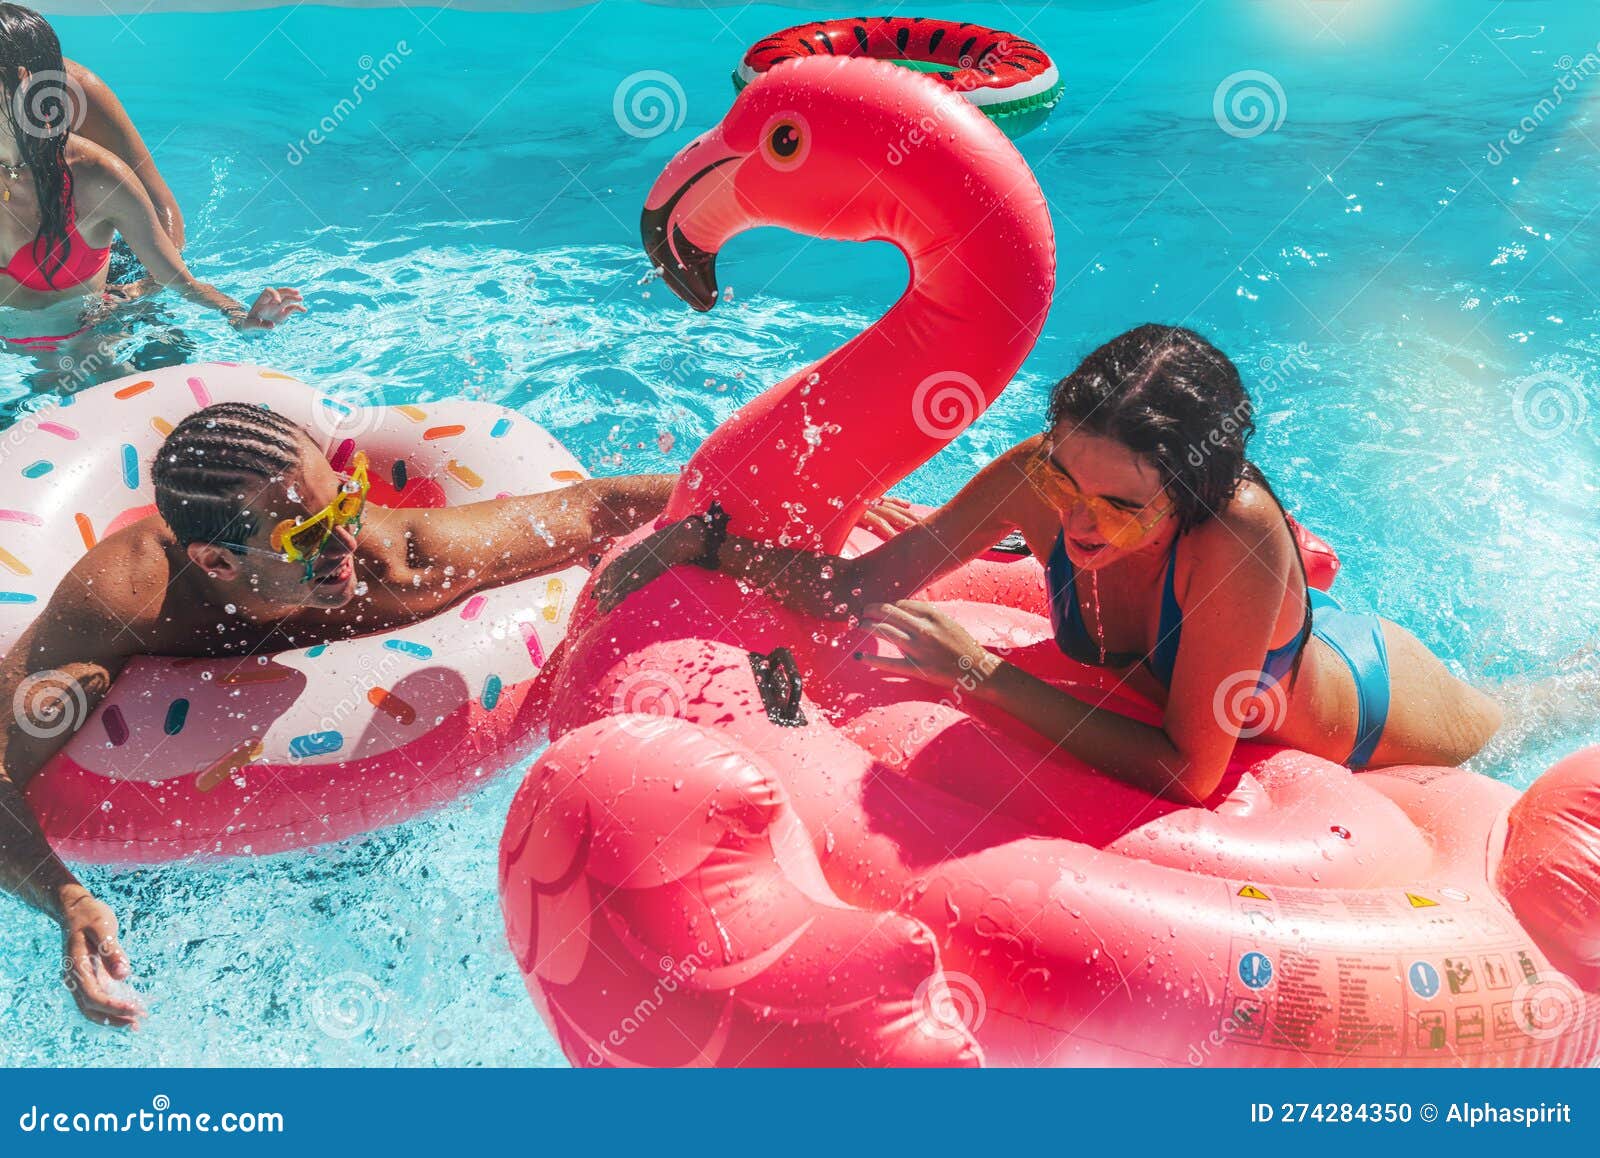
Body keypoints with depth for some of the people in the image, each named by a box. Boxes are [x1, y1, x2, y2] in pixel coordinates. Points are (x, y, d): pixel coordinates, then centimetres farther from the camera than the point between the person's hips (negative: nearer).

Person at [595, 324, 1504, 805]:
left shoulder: (1237, 532, -45)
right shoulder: (1039, 480, -33)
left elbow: (1190, 773, -41)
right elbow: (863, 589, -26)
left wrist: (983, 672, -44)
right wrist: (705, 536, -37)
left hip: (1370, 700, -2)